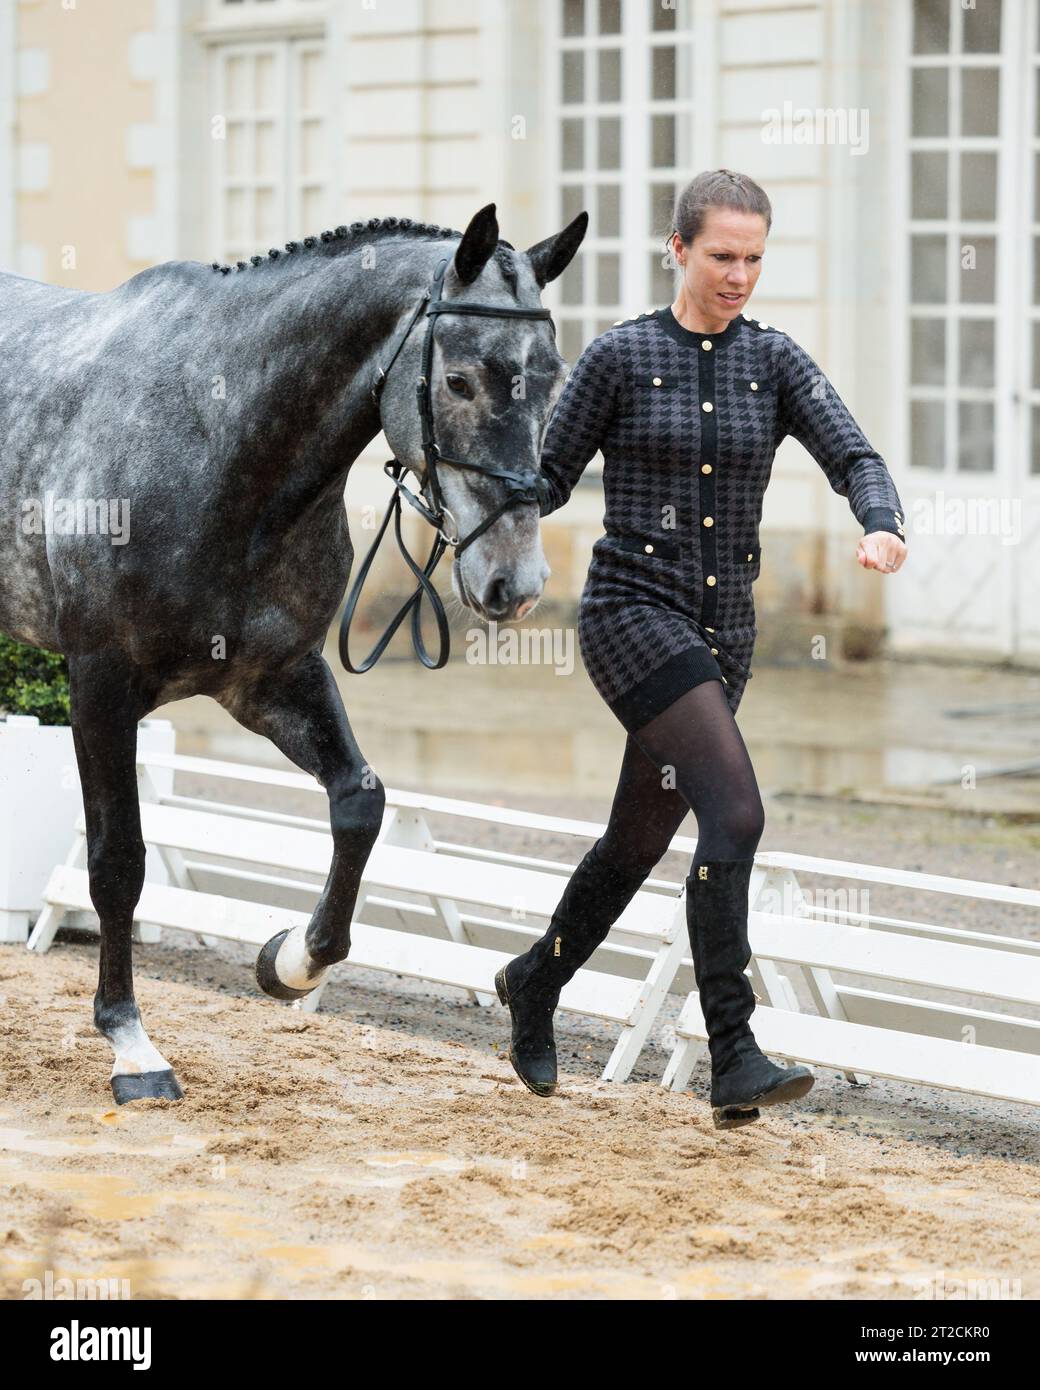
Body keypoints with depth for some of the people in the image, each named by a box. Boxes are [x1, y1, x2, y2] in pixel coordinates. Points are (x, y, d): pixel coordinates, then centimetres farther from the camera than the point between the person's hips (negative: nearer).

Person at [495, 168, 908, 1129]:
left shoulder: (776, 363, 6)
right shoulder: (621, 356, -3)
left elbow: (853, 456, -7)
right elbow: (552, 475, 3)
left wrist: (883, 526, -25)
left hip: (722, 628, 6)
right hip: (633, 610, -6)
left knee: (641, 841, 17)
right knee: (735, 813, -22)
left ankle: (536, 985, 43)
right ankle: (733, 1060, -24)